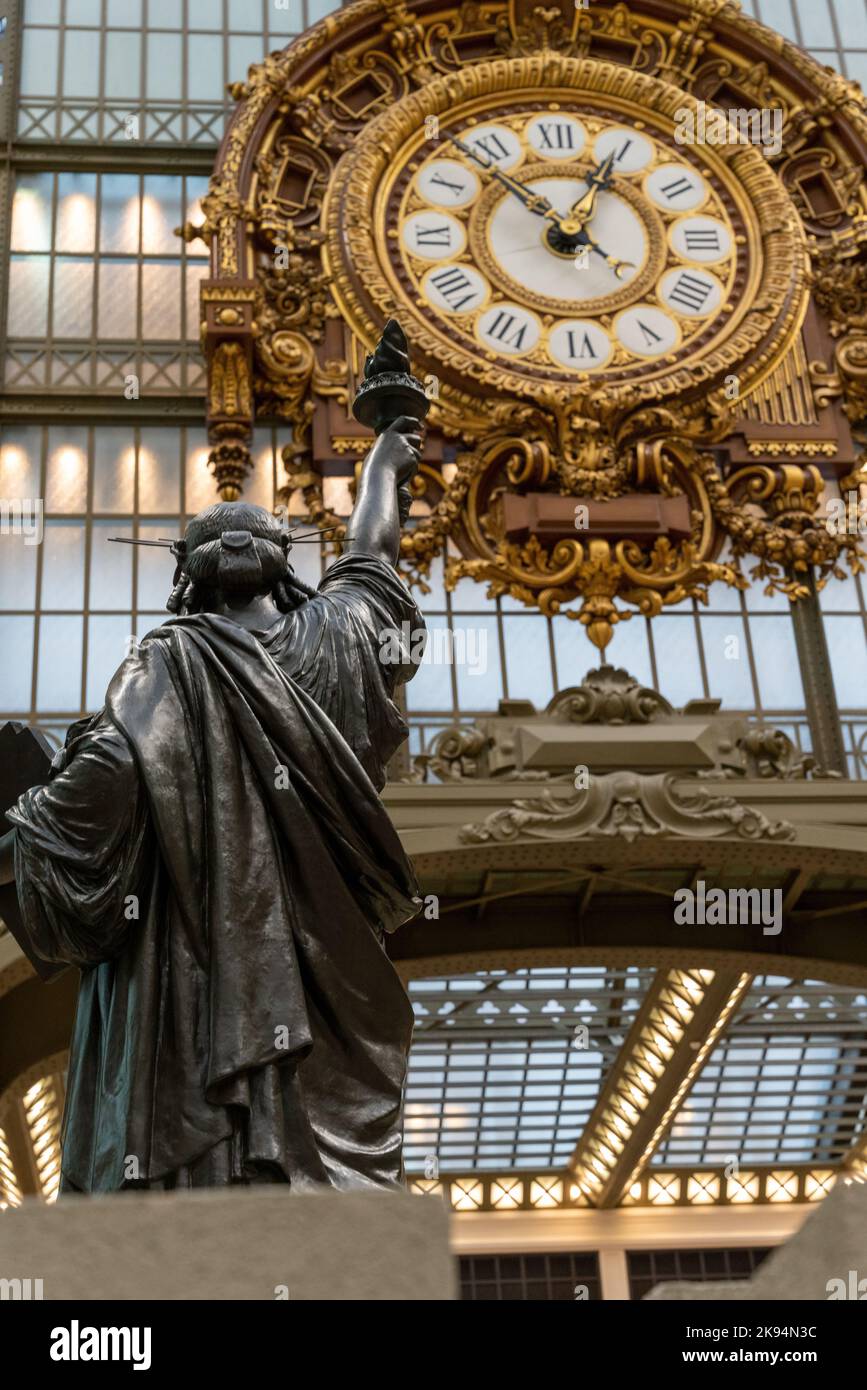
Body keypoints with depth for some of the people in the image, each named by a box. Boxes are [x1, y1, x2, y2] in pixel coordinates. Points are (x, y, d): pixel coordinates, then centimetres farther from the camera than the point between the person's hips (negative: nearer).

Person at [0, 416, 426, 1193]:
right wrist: (383, 469, 49)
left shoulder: (170, 666, -2)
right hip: (322, 971, 3)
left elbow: (102, 780, -15)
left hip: (191, 975, -3)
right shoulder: (328, 639, 9)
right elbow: (371, 559, 30)